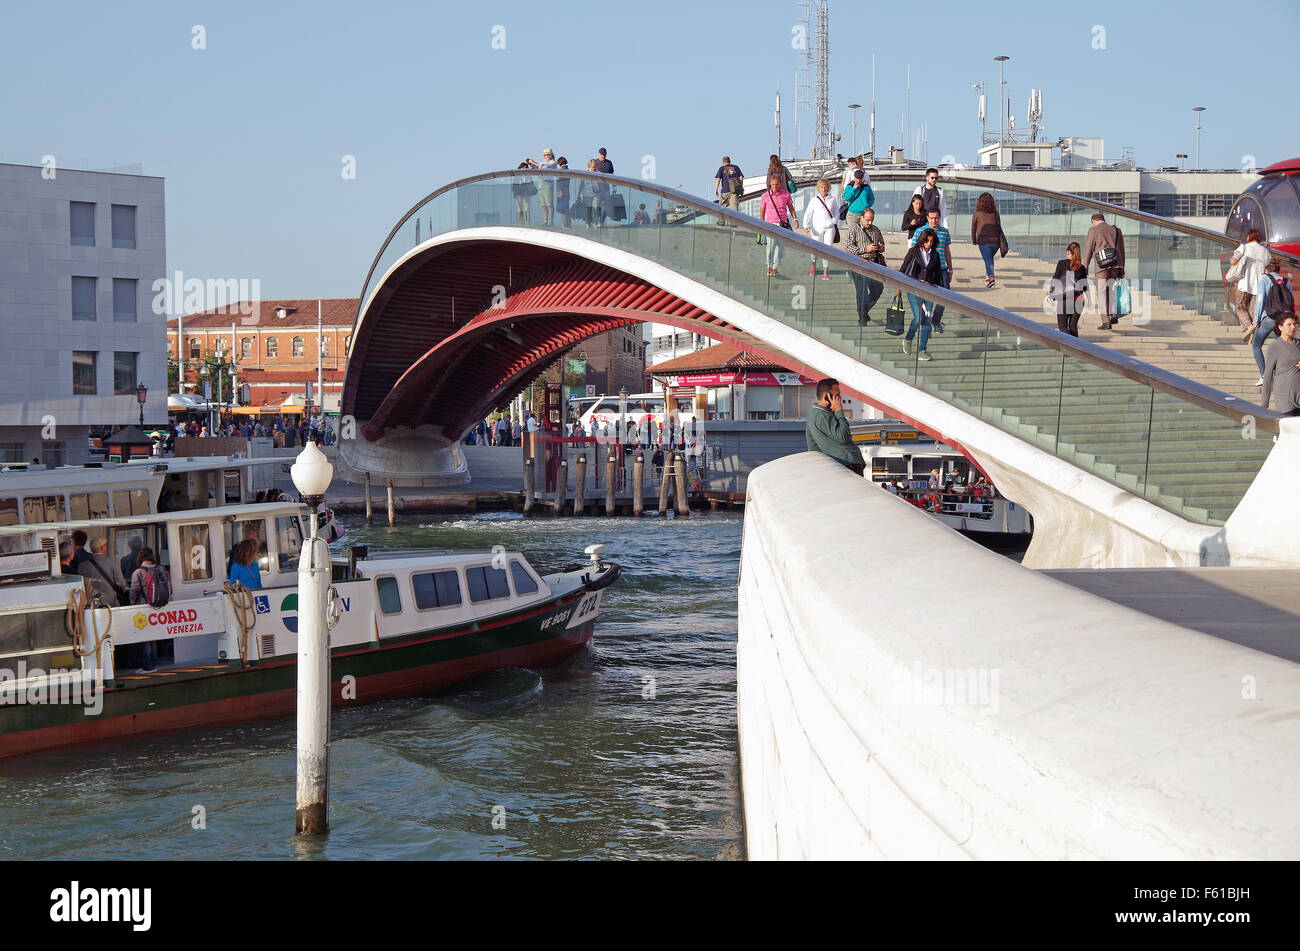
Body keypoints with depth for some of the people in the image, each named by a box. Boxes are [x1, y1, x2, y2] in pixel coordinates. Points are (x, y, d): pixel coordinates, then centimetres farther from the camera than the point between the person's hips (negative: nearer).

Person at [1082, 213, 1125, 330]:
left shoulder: (1093, 230, 1)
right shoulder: (1116, 230, 16)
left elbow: (1088, 250, -1)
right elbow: (1121, 250, 16)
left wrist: (1085, 267, 4)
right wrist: (1122, 269, 19)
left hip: (1102, 265, -5)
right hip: (1115, 264, 5)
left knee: (1101, 292, -1)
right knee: (1109, 289, 22)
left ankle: (1106, 321, -7)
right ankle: (1113, 315, 13)